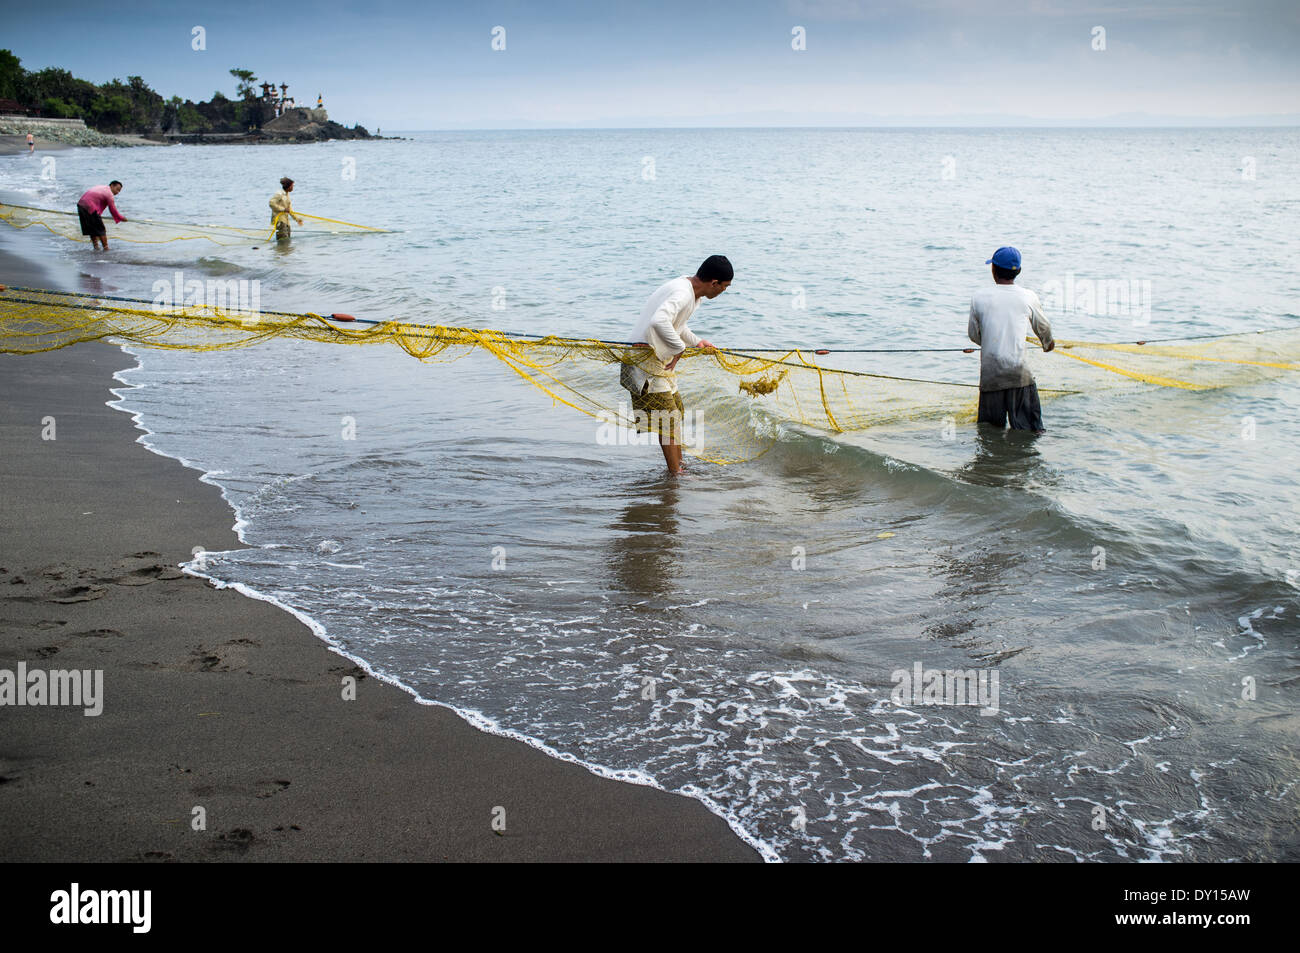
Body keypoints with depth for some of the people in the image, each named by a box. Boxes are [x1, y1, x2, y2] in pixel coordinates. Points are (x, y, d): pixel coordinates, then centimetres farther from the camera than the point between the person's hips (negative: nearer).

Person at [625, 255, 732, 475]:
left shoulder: (690, 289, 9)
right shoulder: (683, 293, -24)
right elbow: (659, 321, -42)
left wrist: (696, 341, 20)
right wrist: (680, 347, -31)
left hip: (661, 359, 11)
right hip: (647, 356, -11)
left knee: (677, 410, 17)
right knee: (667, 415, -9)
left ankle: (679, 465, 28)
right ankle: (676, 473, -5)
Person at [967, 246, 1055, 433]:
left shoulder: (980, 297, -1)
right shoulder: (1028, 297, 0)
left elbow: (973, 334, 11)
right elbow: (1043, 328, 17)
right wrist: (1048, 343, 41)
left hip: (990, 374, 1)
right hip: (1020, 375, -1)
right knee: (1030, 430, 1)